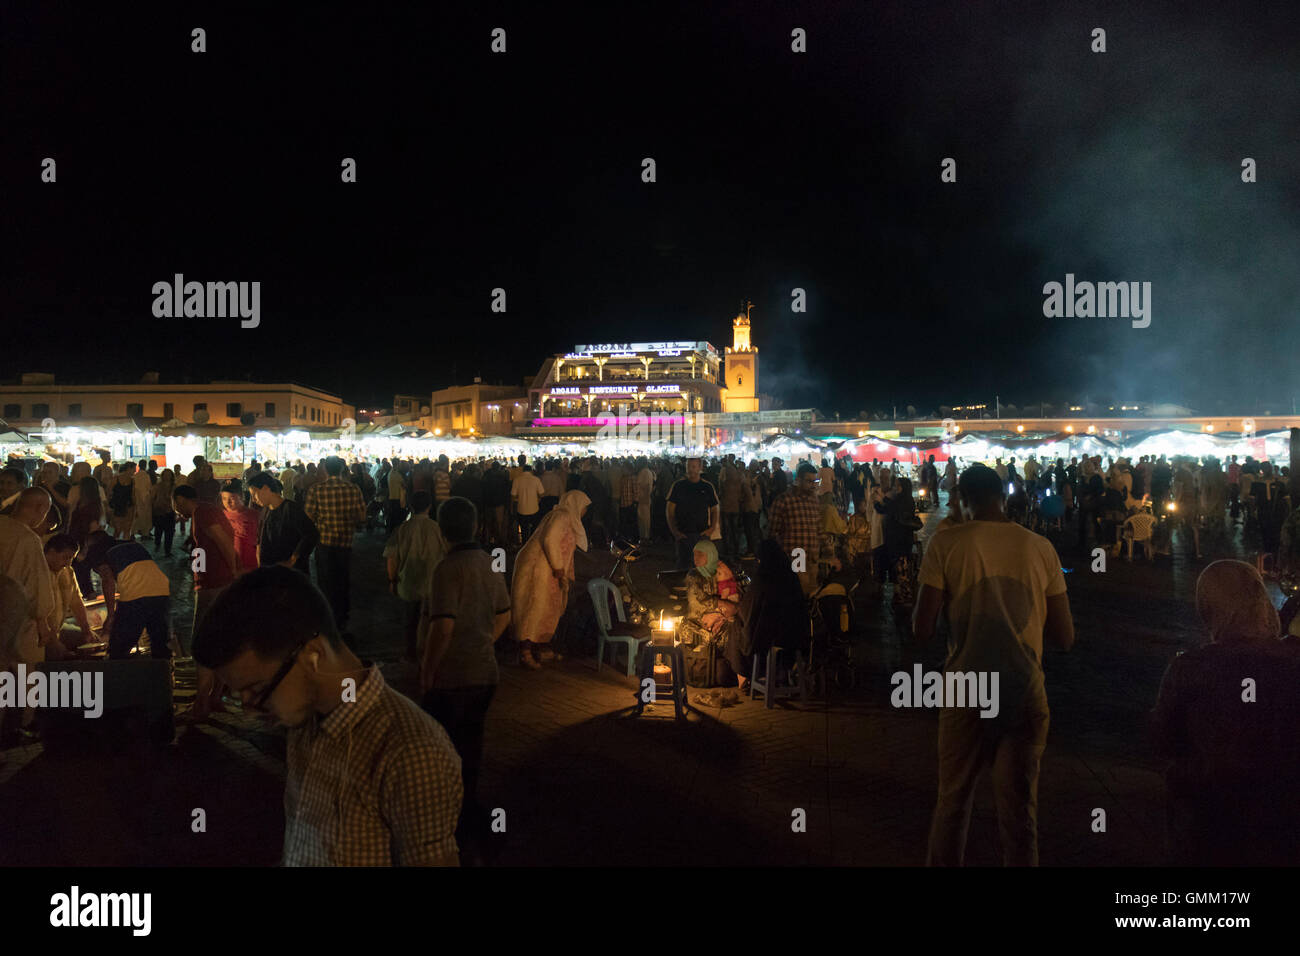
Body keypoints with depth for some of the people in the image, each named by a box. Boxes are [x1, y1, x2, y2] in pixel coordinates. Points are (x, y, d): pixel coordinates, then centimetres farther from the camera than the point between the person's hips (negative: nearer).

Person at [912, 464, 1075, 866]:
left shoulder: (946, 544, -7)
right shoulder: (1040, 547, 0)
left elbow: (921, 629, -10)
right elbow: (1064, 636, 4)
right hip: (1025, 691, 2)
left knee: (953, 800, 14)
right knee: (1020, 806, 11)